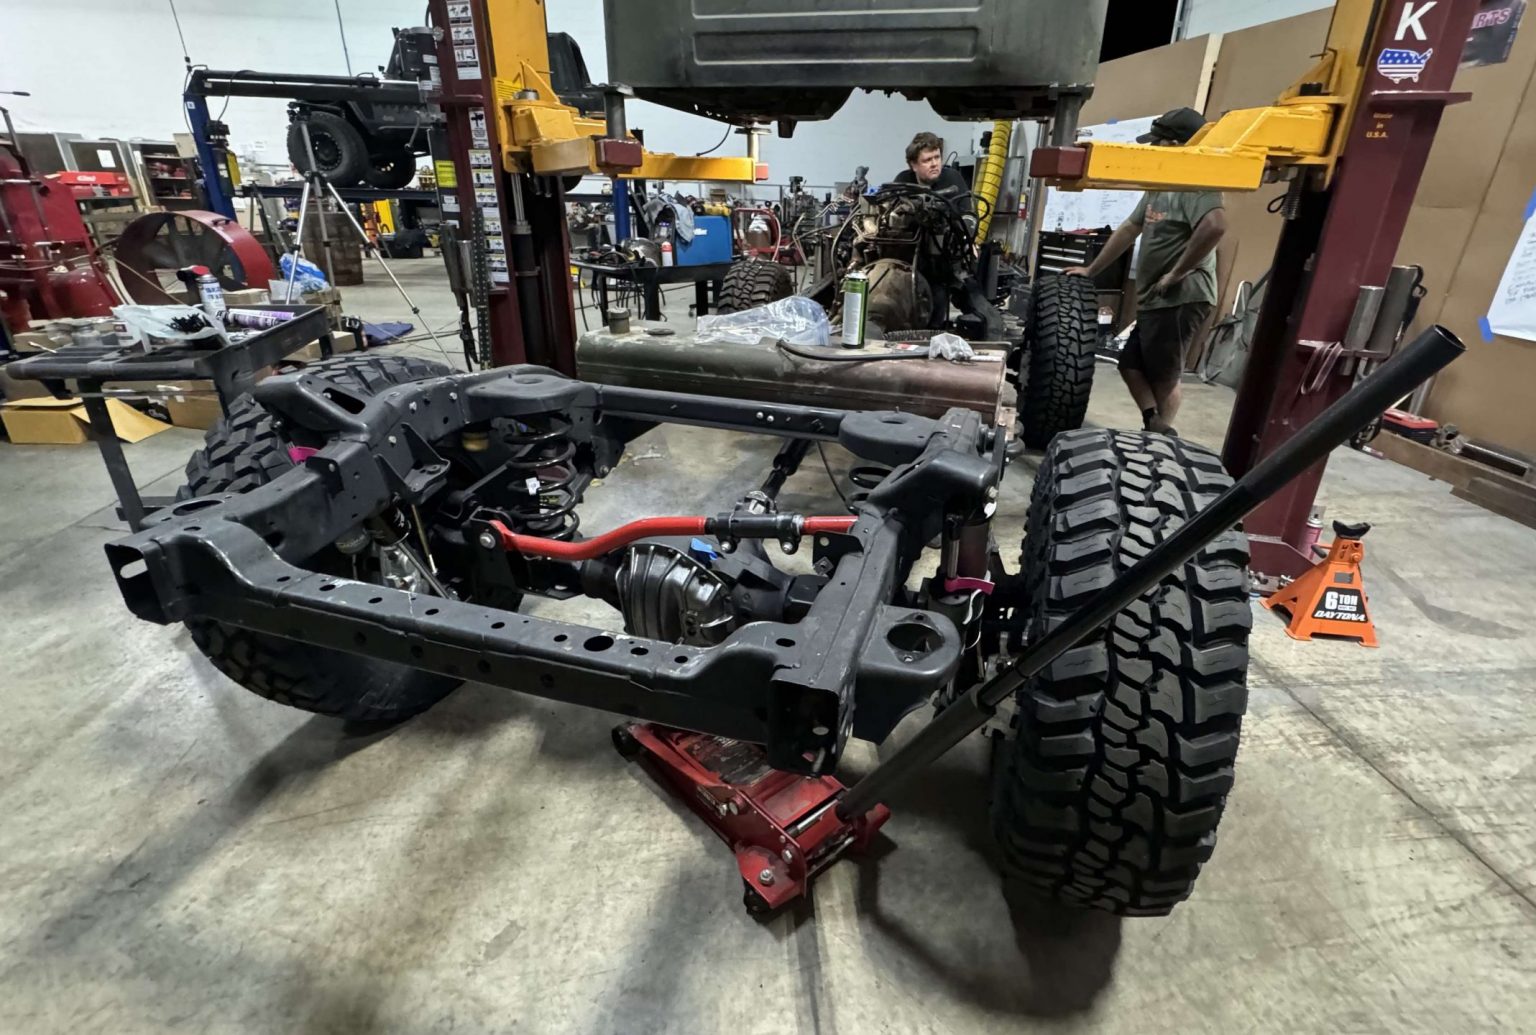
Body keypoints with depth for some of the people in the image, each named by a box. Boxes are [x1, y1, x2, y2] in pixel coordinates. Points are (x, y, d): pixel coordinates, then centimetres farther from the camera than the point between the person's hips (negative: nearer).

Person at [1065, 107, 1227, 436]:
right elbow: (1129, 229, 24)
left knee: (1162, 377, -3)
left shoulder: (1197, 186, -15)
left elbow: (1215, 226, -32)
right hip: (1155, 301, 10)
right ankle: (1155, 433, 13)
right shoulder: (1160, 186, 17)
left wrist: (1177, 273, -24)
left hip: (1181, 300, -10)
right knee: (1131, 365, 12)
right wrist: (1092, 270, 23)